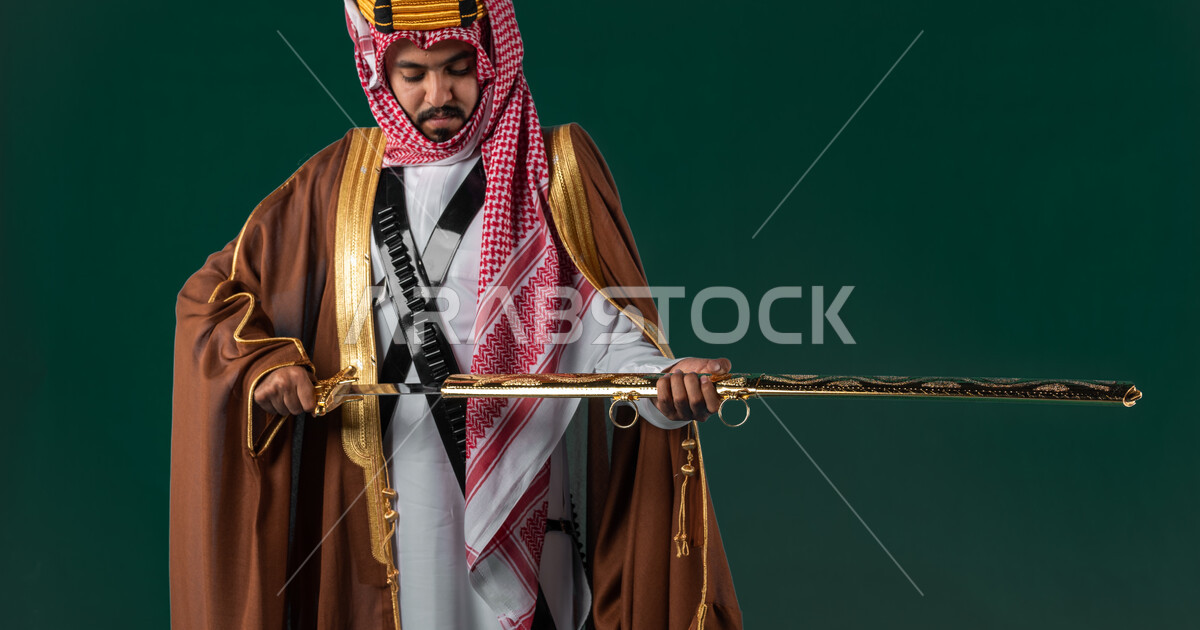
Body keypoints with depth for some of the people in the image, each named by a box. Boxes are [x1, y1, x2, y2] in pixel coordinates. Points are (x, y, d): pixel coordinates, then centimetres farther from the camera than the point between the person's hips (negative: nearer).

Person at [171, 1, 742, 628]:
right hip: (380, 510, 2)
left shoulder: (560, 168, 2)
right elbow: (208, 297, 11)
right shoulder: (342, 178, 8)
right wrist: (265, 364, -7)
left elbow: (604, 322, -8)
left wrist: (667, 379, -27)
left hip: (524, 505, -1)